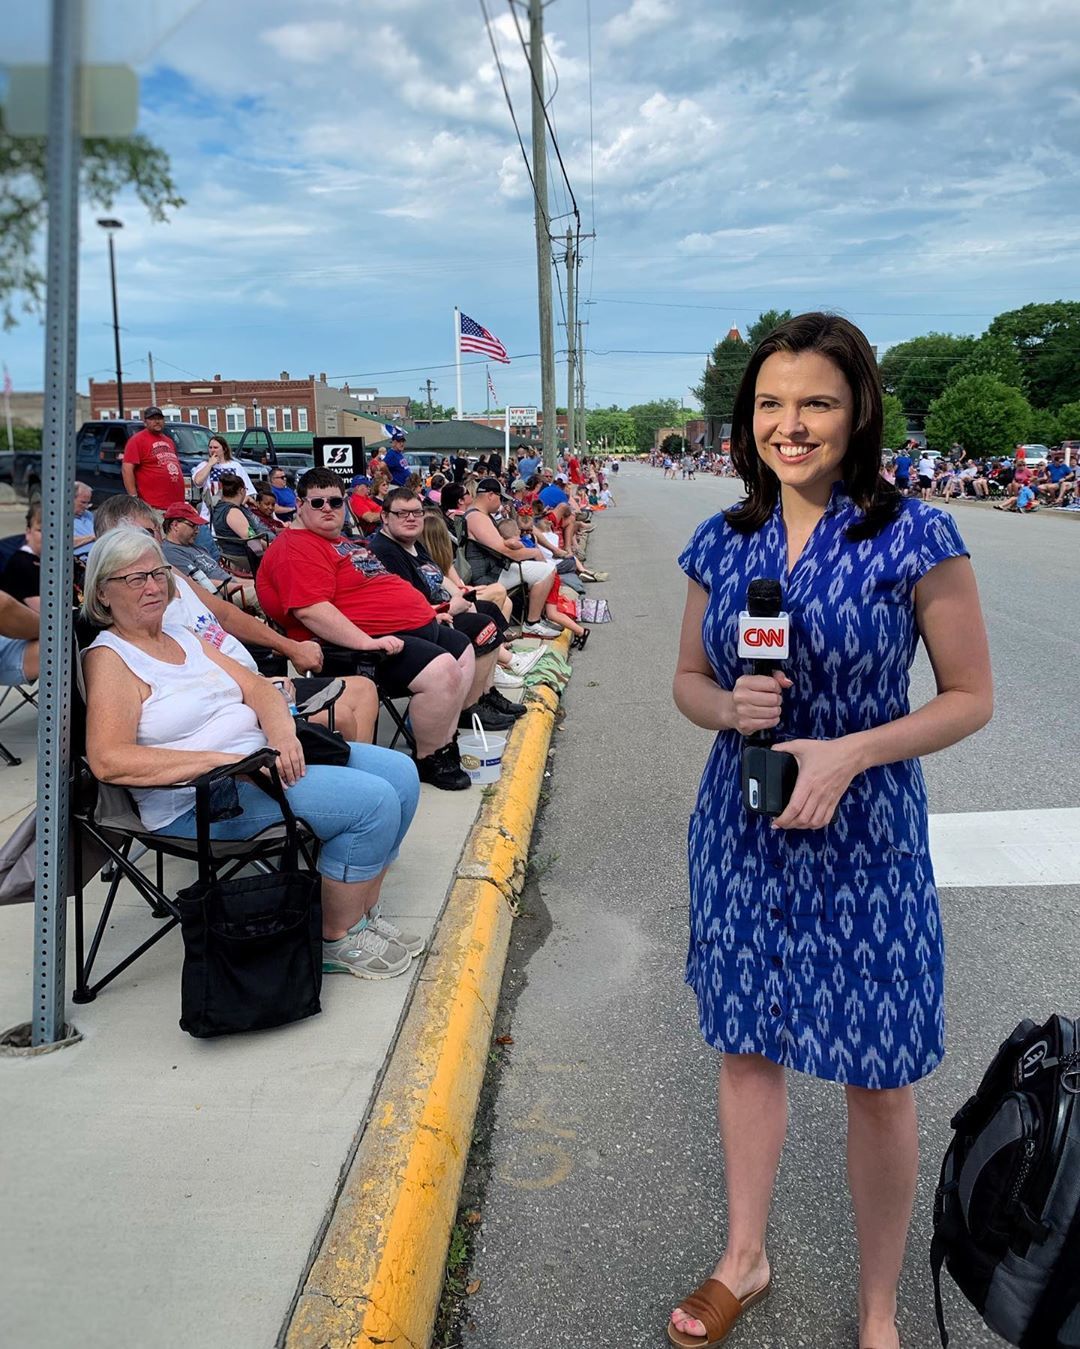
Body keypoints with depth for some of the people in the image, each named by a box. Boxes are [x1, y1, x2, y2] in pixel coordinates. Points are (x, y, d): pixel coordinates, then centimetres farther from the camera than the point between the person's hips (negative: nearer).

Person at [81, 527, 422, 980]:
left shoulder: (184, 638, 16)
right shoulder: (109, 659, -8)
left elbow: (258, 687, 12)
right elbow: (109, 760, -22)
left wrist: (282, 736, -12)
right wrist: (224, 760, -26)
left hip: (262, 758, 9)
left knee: (400, 773, 3)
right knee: (373, 800, -20)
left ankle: (363, 914, 13)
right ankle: (335, 939, -3)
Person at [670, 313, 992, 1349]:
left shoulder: (914, 539, -12)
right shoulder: (721, 544, 0)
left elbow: (970, 697, -8)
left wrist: (848, 753, -21)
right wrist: (730, 708, -13)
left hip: (865, 836, -3)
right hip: (741, 832, 4)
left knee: (877, 1081, 9)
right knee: (746, 1046, 18)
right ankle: (744, 1257, 41)